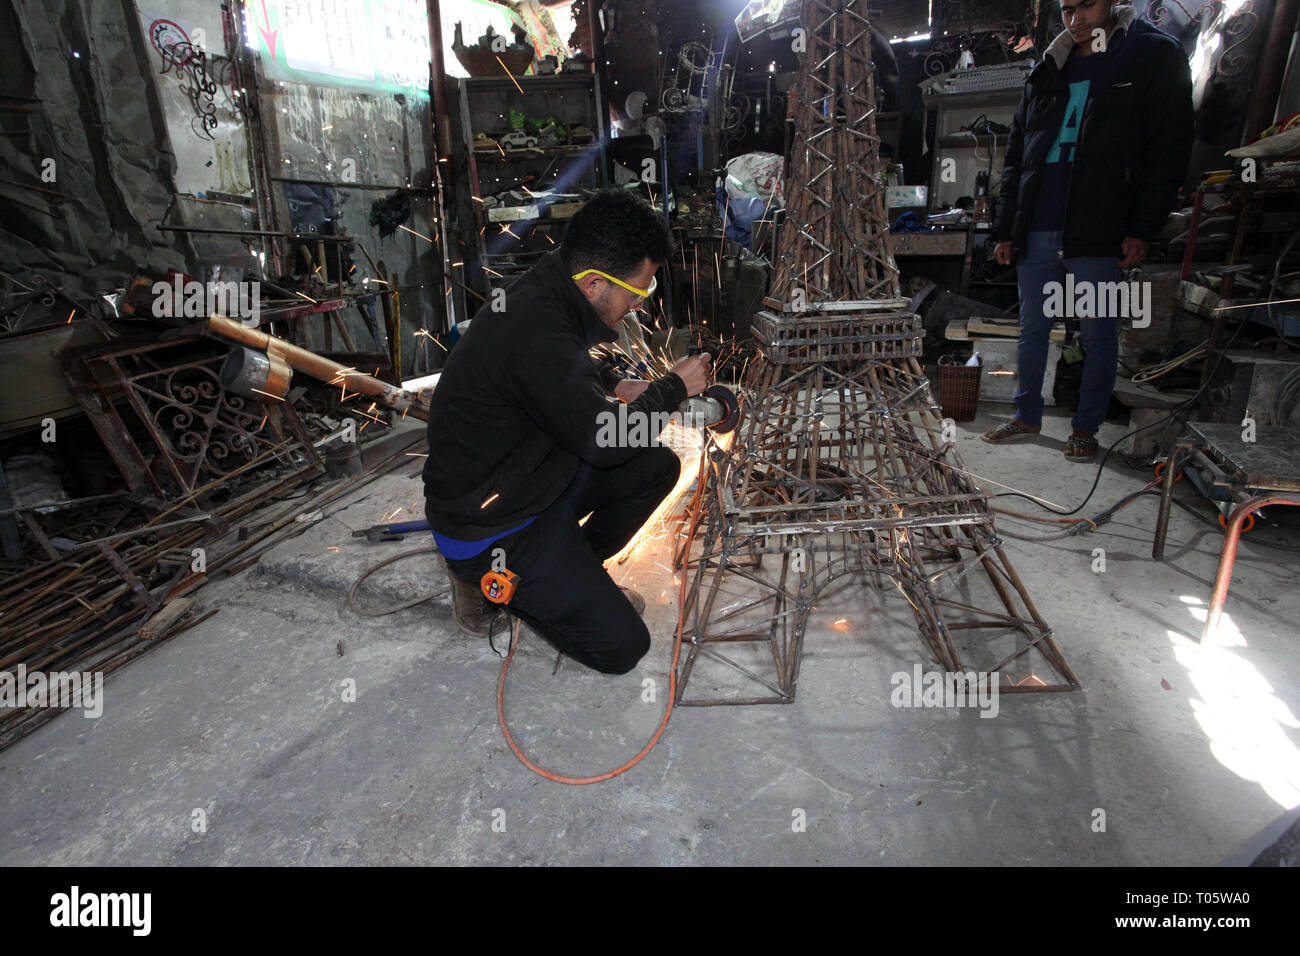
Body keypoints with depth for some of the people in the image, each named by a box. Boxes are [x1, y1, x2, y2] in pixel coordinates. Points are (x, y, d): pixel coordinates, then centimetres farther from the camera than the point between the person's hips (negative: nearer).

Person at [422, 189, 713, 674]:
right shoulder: (535, 333, -32)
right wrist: (673, 388, -12)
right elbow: (605, 441, -27)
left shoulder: (546, 292, -2)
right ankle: (491, 581, 7)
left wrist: (616, 386, 4)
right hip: (486, 526, -9)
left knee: (658, 467, 5)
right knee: (622, 646, -6)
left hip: (533, 474, 9)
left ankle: (574, 574, 14)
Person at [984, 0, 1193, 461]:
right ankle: (1027, 417, 23)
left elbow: (1169, 149, -2)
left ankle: (1086, 428, 14)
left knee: (1098, 335, 3)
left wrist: (1143, 229, -10)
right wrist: (1005, 229, 11)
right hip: (1037, 233, 4)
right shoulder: (1047, 72, 16)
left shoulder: (1155, 56, 4)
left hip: (1100, 235, -4)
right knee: (1032, 330, 10)